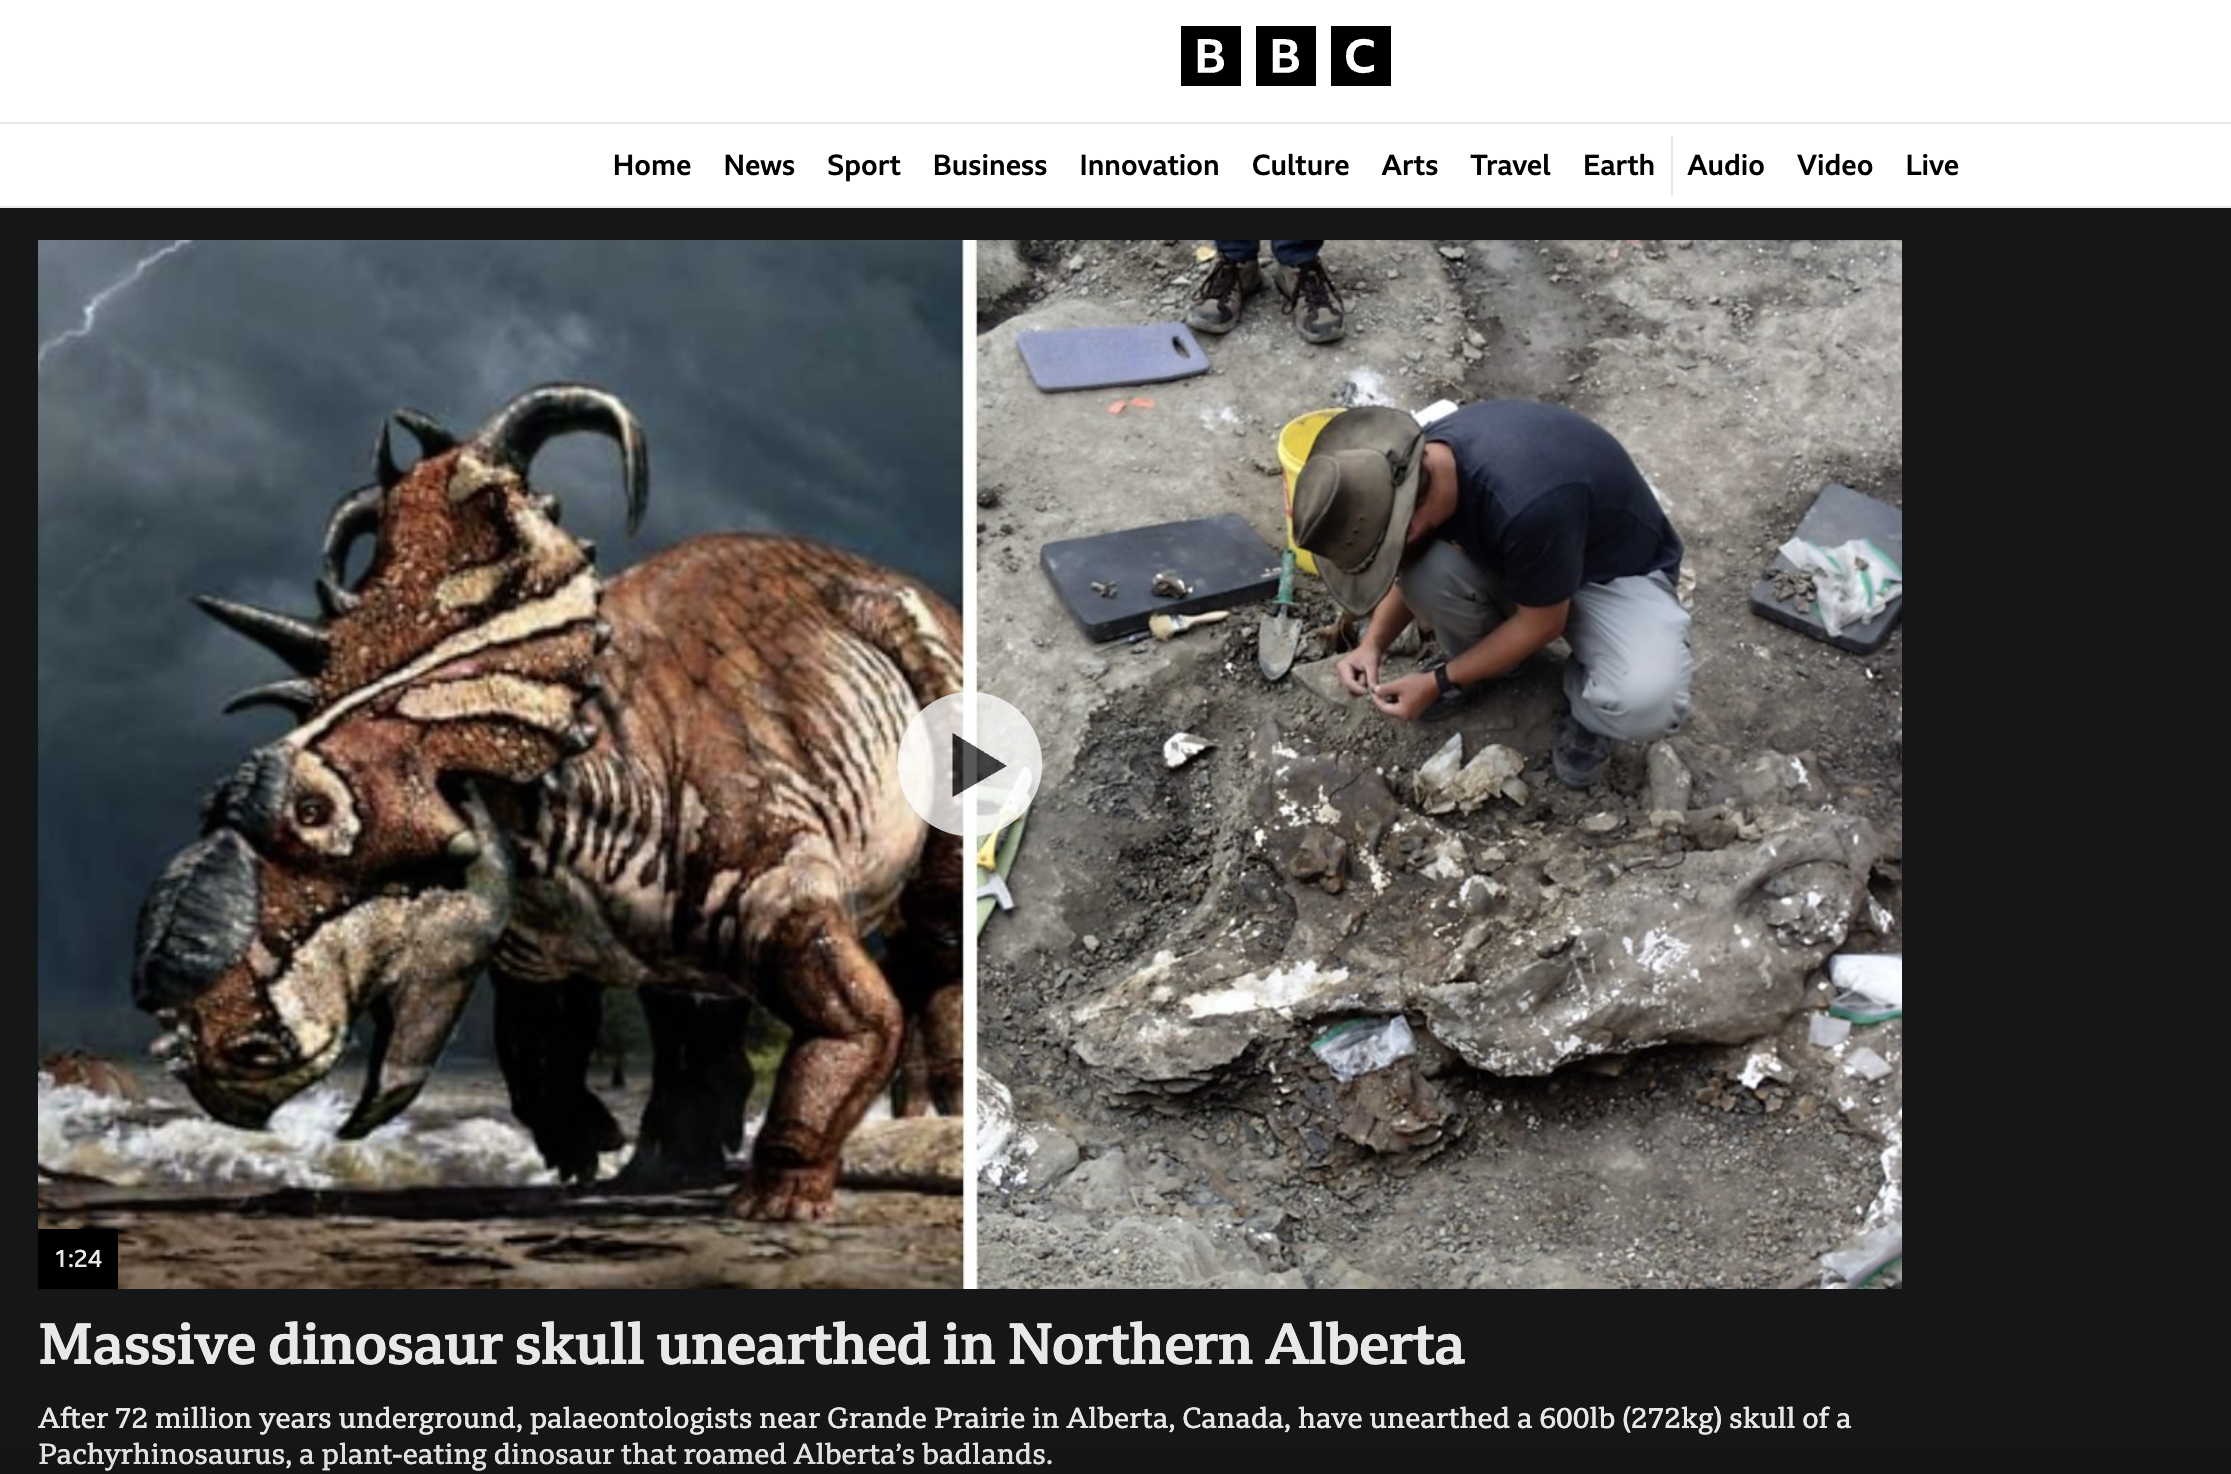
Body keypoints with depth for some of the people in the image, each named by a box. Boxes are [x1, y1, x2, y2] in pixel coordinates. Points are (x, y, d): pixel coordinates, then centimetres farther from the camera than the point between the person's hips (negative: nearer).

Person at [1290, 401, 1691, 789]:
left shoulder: (1526, 504, -42)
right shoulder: (1425, 459, -20)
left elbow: (1541, 622, -24)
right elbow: (1411, 566, 0)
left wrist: (1440, 683, -19)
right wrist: (1373, 644, -14)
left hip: (1616, 572, -5)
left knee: (1645, 705, -34)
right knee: (1426, 570, -26)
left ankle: (1584, 697, 1)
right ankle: (1473, 660, 6)